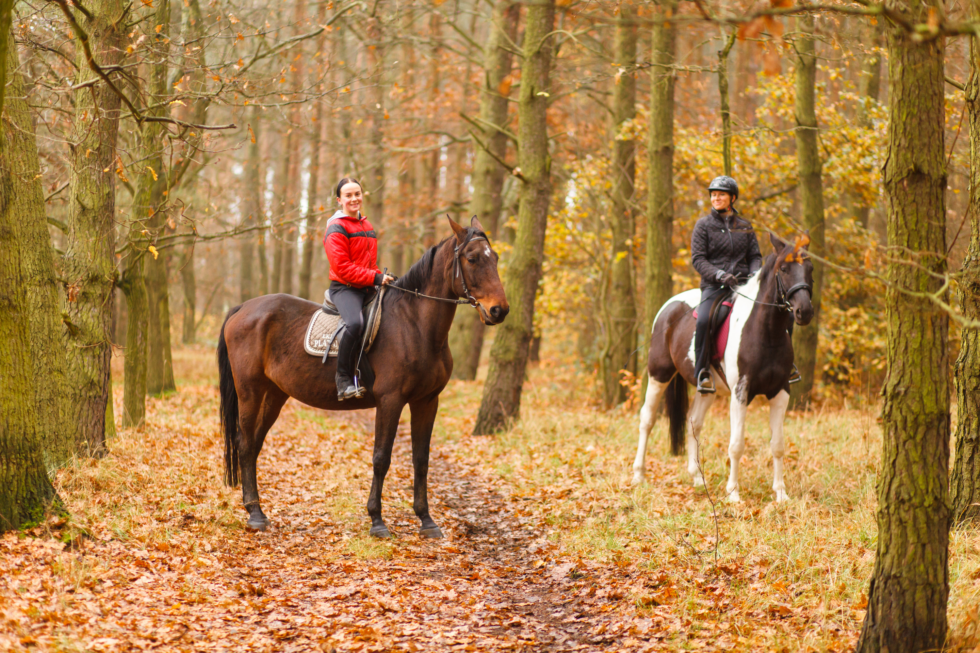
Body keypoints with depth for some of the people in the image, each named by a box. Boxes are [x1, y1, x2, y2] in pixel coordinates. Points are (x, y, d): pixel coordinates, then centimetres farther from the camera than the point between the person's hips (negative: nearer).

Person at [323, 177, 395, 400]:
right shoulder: (336, 229, -6)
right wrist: (375, 278, -19)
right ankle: (343, 379, -26)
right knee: (355, 323, -36)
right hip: (344, 288, -9)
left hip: (368, 289, 9)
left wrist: (382, 277, 6)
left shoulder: (367, 227, 20)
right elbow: (342, 267, -15)